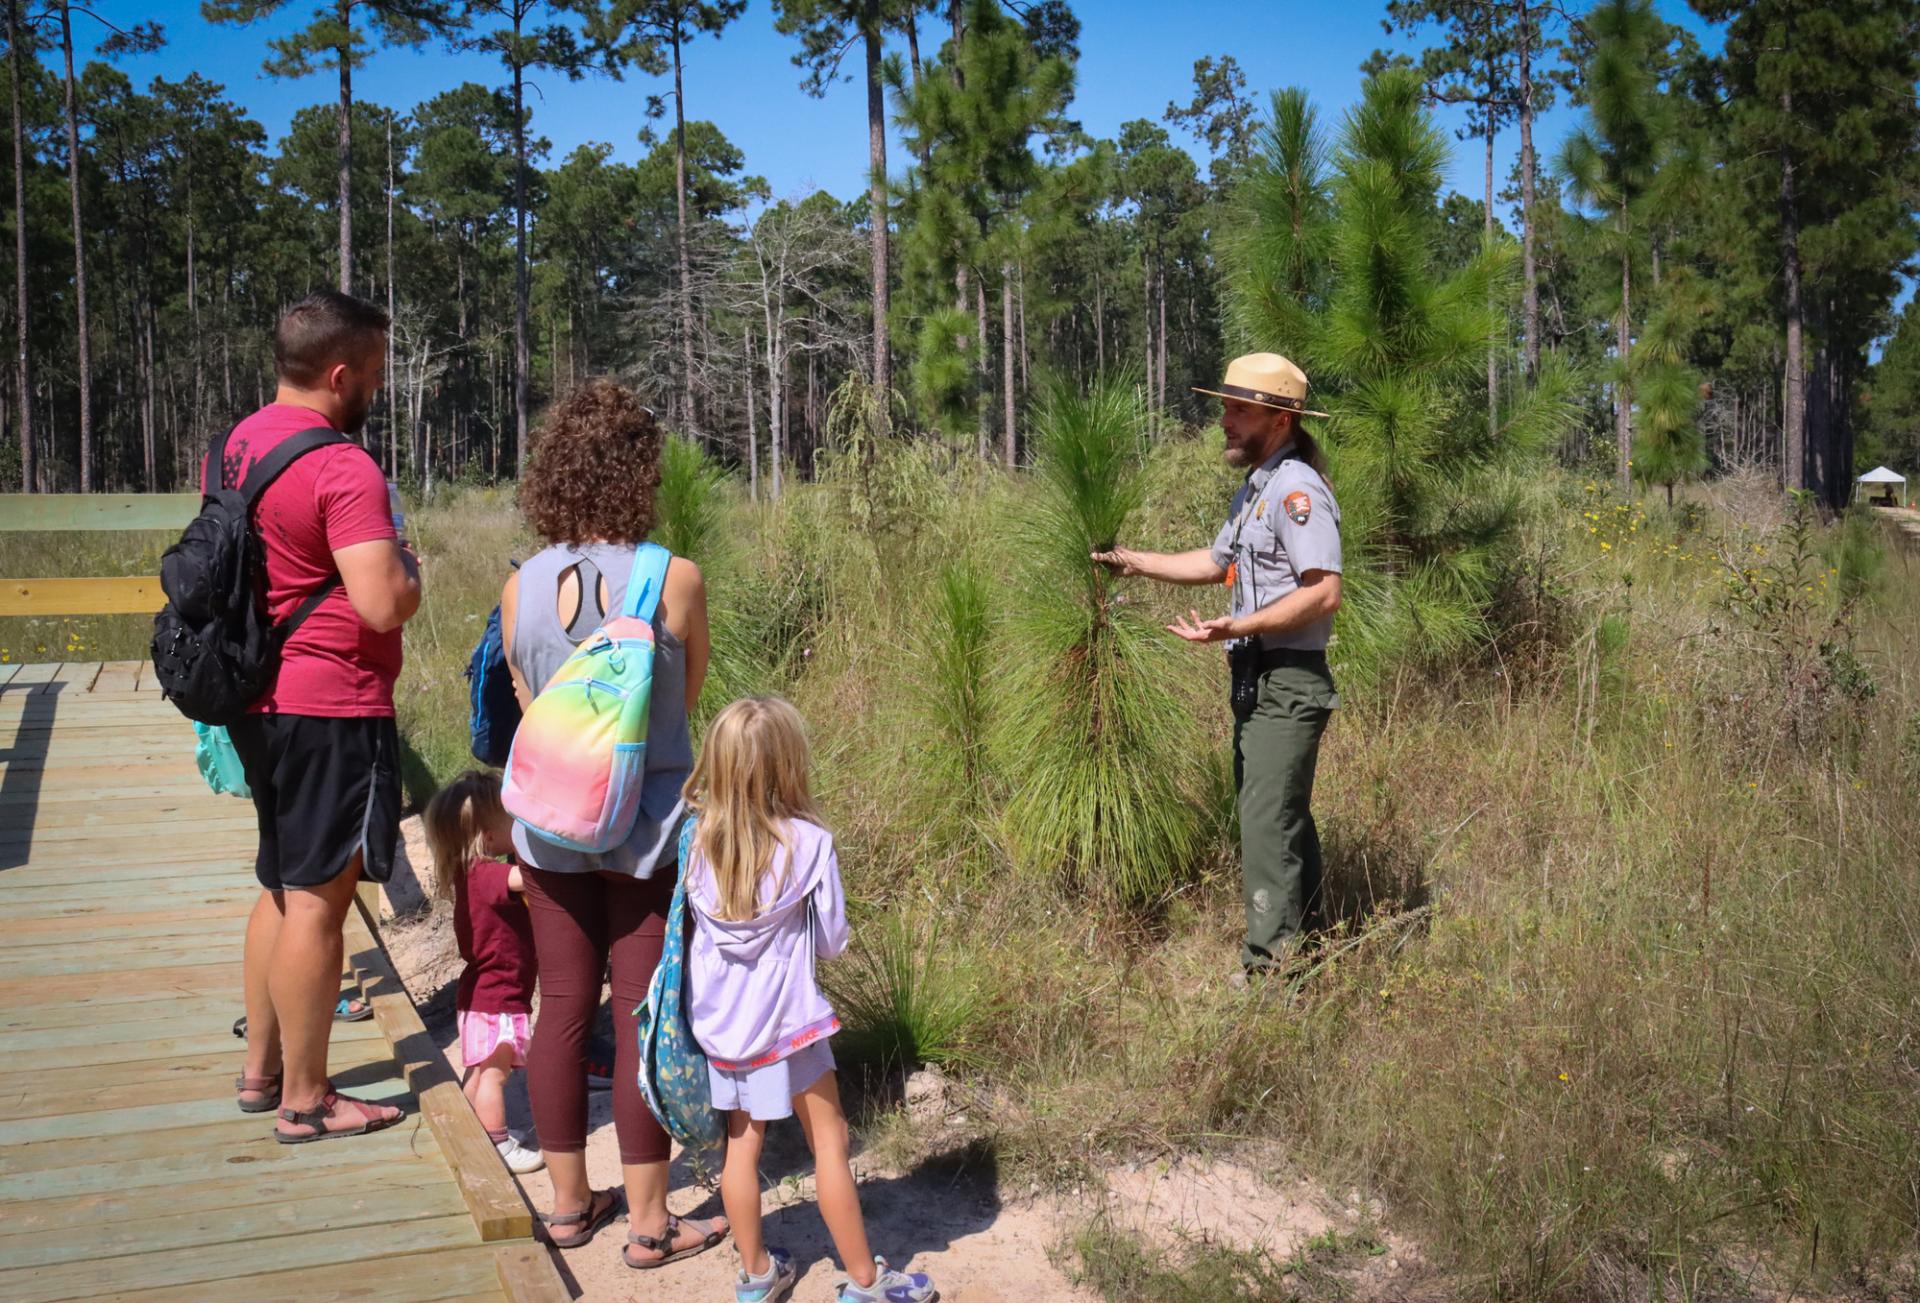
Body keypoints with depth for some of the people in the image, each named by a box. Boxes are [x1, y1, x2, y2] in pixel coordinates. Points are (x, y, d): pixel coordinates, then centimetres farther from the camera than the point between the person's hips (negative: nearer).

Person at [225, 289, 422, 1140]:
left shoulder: (232, 448, 10)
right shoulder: (342, 468, -19)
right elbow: (385, 605, -26)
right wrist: (408, 564, -5)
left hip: (257, 698, 9)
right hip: (329, 708, -9)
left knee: (283, 887, 20)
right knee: (318, 900, 0)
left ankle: (261, 1069, 31)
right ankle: (305, 1101, 10)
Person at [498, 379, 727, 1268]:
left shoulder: (520, 588, -4)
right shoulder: (676, 580, -15)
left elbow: (528, 704, 5)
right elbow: (688, 696, 0)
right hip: (647, 826, -3)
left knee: (563, 1012, 14)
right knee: (643, 1019, 6)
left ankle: (569, 1203, 28)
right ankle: (649, 1222, 17)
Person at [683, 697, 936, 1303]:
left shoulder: (698, 838, -9)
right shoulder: (810, 842, -17)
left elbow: (692, 922, 2)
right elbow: (832, 942, -8)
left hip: (719, 1019, 4)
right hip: (784, 1018, -4)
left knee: (742, 1141, 18)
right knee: (830, 1142, 10)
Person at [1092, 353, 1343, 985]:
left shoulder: (1297, 489, -16)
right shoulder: (1255, 487, 17)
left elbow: (1324, 593, -24)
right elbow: (1217, 561, 27)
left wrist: (1239, 626, -30)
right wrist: (1134, 561, 23)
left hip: (1288, 681, -11)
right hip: (1256, 680, 11)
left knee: (1268, 824, -10)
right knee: (1283, 815, 17)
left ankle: (1269, 964, -5)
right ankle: (1301, 945, 28)